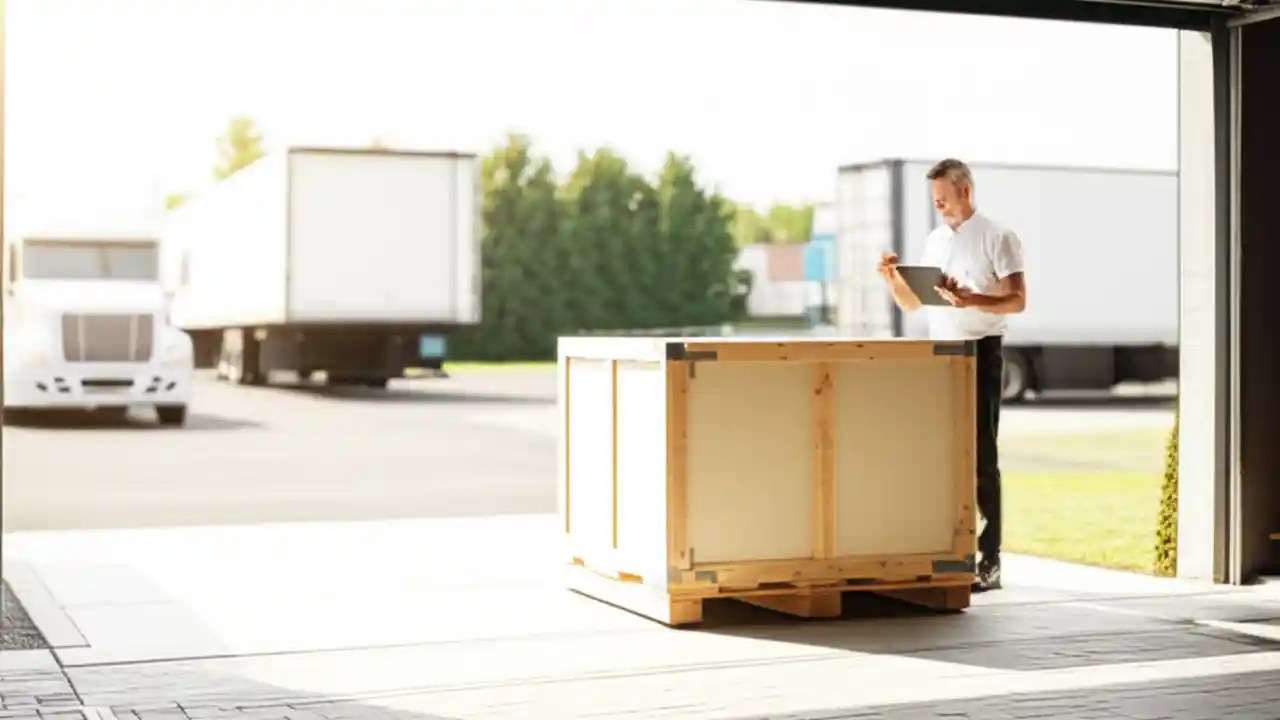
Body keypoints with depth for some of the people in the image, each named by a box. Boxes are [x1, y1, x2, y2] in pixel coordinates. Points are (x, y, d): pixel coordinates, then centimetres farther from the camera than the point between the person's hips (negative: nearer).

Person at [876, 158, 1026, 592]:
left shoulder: (997, 238, -4)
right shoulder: (935, 240, 14)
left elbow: (1017, 300, -11)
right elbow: (911, 303, 17)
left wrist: (971, 300, -27)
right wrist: (893, 279, -3)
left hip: (980, 351, -6)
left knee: (981, 457, -5)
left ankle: (988, 561, 0)